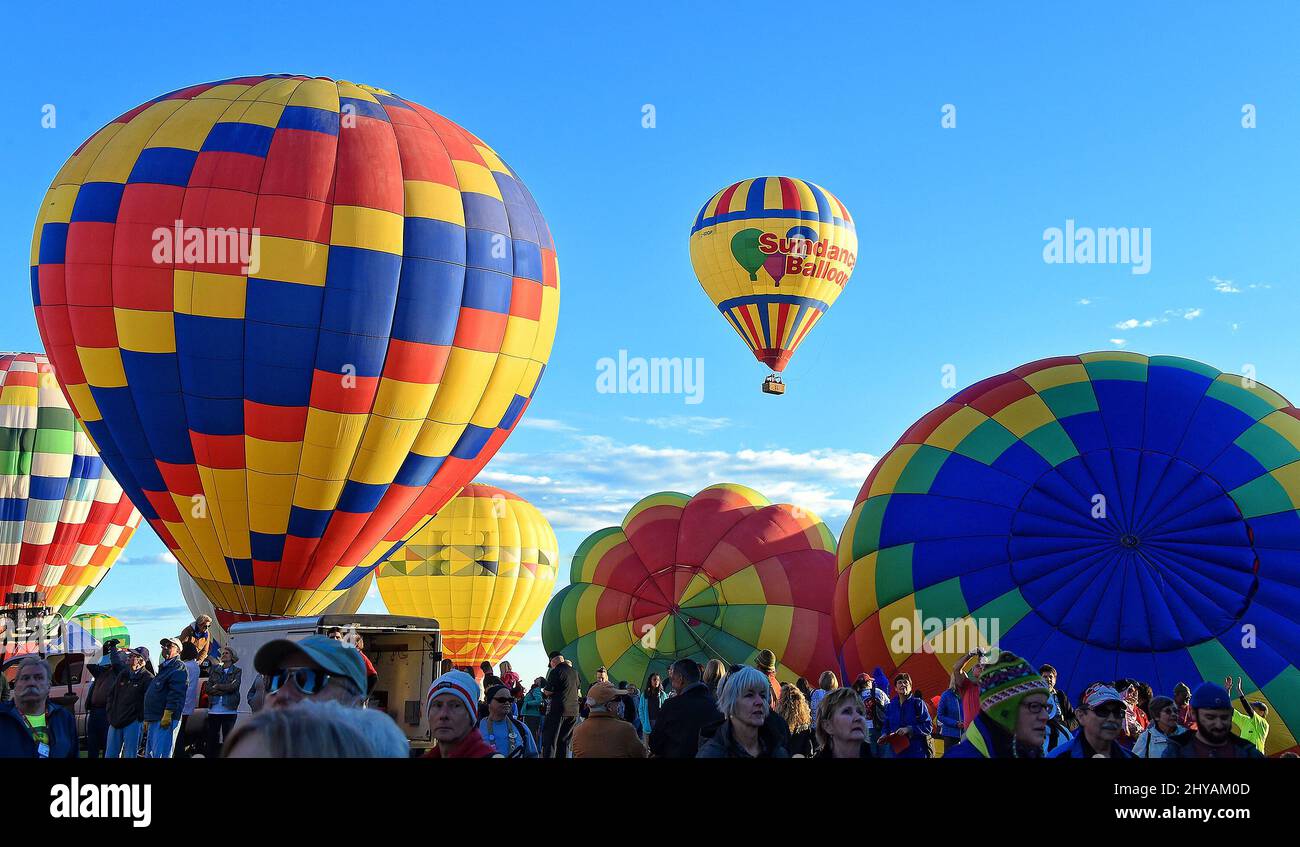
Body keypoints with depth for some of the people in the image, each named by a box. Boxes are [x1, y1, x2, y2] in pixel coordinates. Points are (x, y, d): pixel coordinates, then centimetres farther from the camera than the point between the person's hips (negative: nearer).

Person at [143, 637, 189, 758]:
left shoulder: (178, 668, -6)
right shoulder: (164, 668, 25)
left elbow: (176, 693, -18)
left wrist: (168, 714, -25)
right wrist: (147, 719, 26)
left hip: (166, 720, -11)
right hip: (154, 720, 11)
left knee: (160, 754, -15)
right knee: (149, 755, 12)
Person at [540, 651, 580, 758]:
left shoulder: (556, 672, -11)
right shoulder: (574, 672, 11)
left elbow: (548, 692, -13)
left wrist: (543, 690, 9)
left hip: (557, 710, -7)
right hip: (573, 711, 7)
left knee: (549, 741, -2)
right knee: (564, 742, 13)